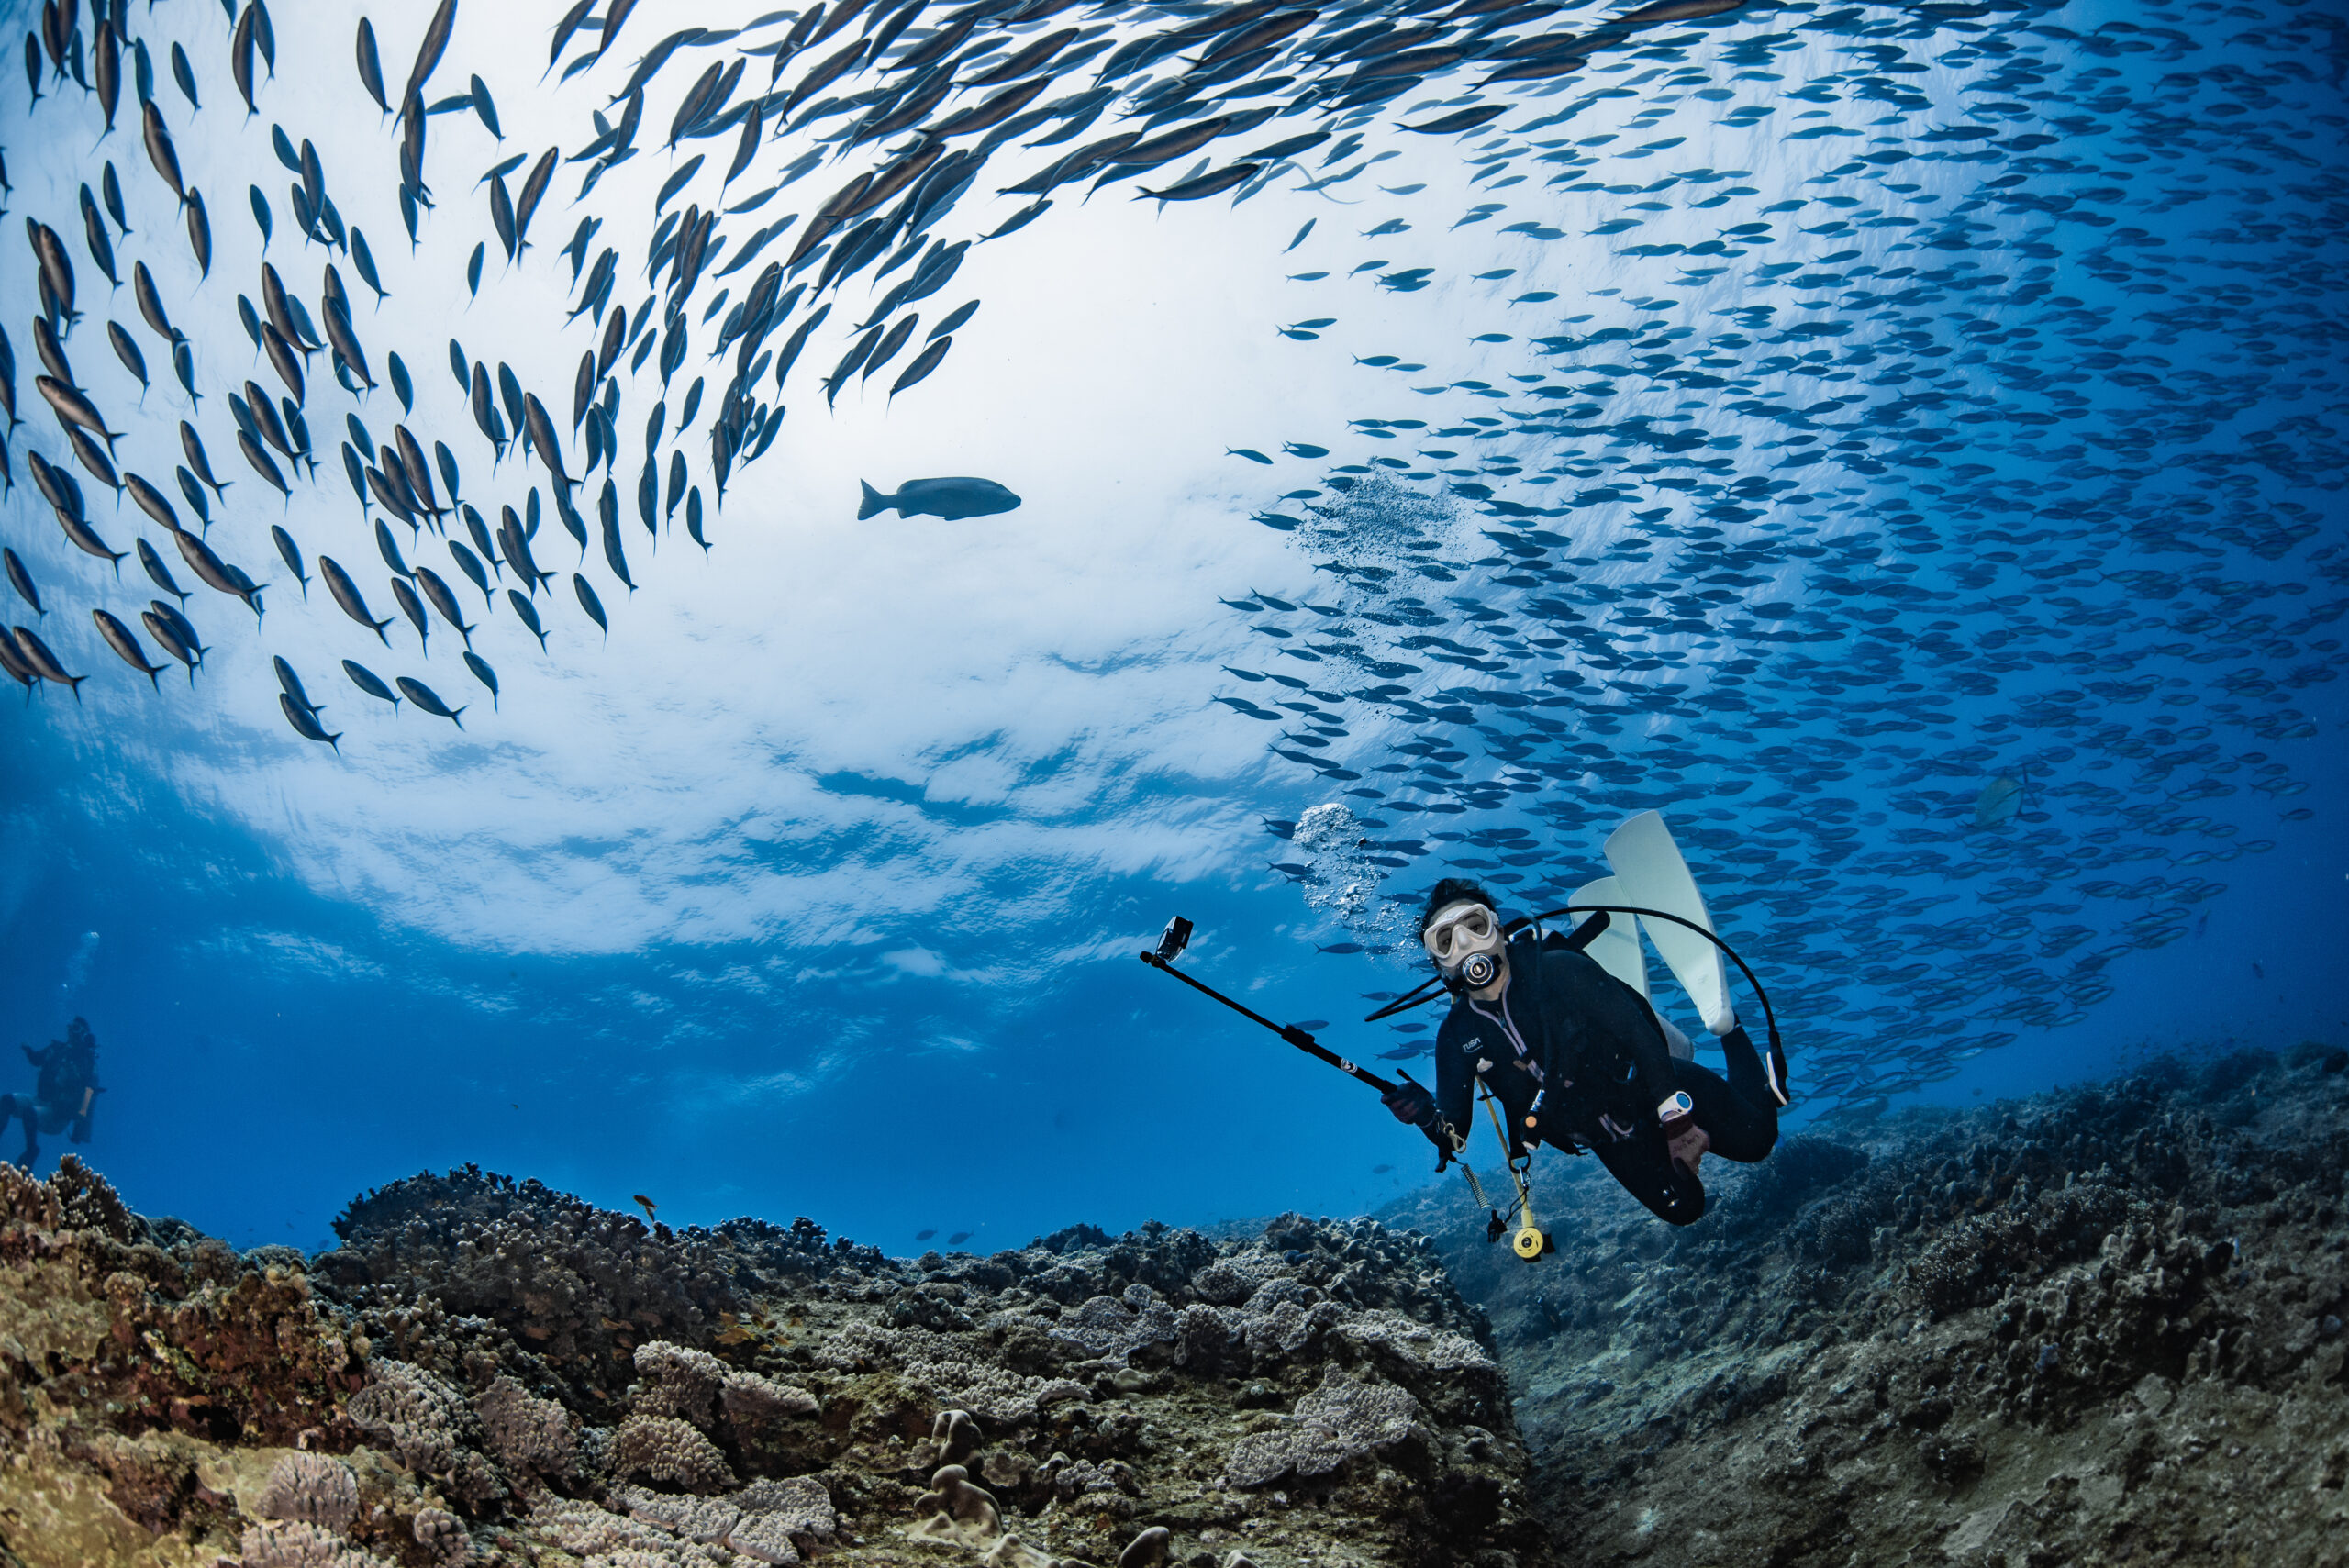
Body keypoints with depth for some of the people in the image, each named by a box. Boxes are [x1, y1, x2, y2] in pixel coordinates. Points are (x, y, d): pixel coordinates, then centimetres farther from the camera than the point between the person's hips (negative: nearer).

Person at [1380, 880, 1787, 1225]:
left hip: (1650, 1086, -4)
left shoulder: (1558, 970, -23)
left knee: (1752, 1140, -6)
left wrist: (1673, 1109, -30)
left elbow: (1638, 1031, -24)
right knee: (1682, 1209, 6)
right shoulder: (1457, 1035, -11)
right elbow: (1454, 1135, -14)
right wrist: (1428, 1116, -37)